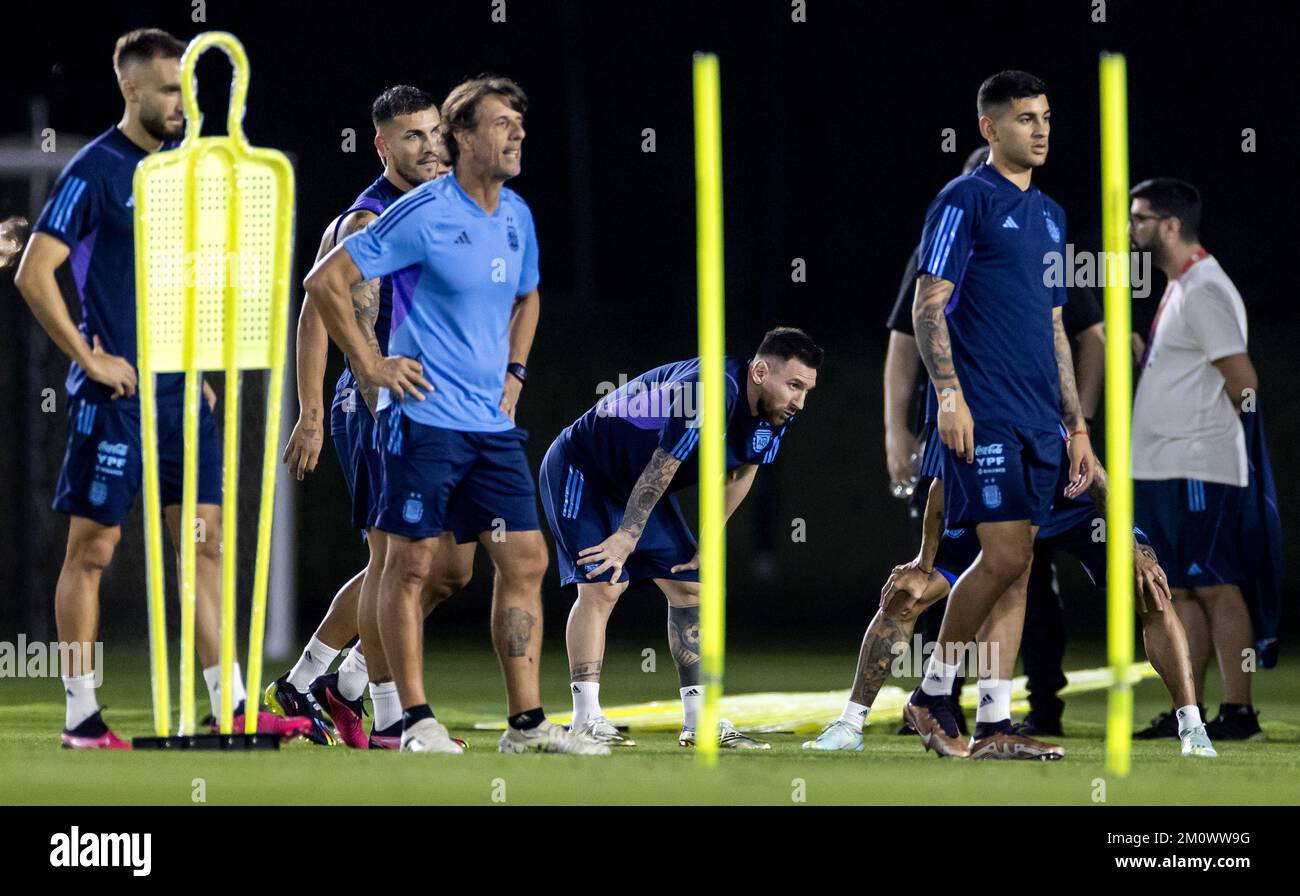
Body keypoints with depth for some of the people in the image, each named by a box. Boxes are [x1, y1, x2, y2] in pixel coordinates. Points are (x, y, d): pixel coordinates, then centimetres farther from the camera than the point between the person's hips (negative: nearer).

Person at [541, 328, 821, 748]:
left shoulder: (774, 414, -8)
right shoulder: (713, 391, -36)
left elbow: (741, 473, 8)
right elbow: (662, 467, -32)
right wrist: (627, 536, -27)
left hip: (637, 487, 9)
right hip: (581, 469, -9)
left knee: (689, 587, 4)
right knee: (603, 584, -19)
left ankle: (700, 722, 7)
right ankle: (586, 720, -18)